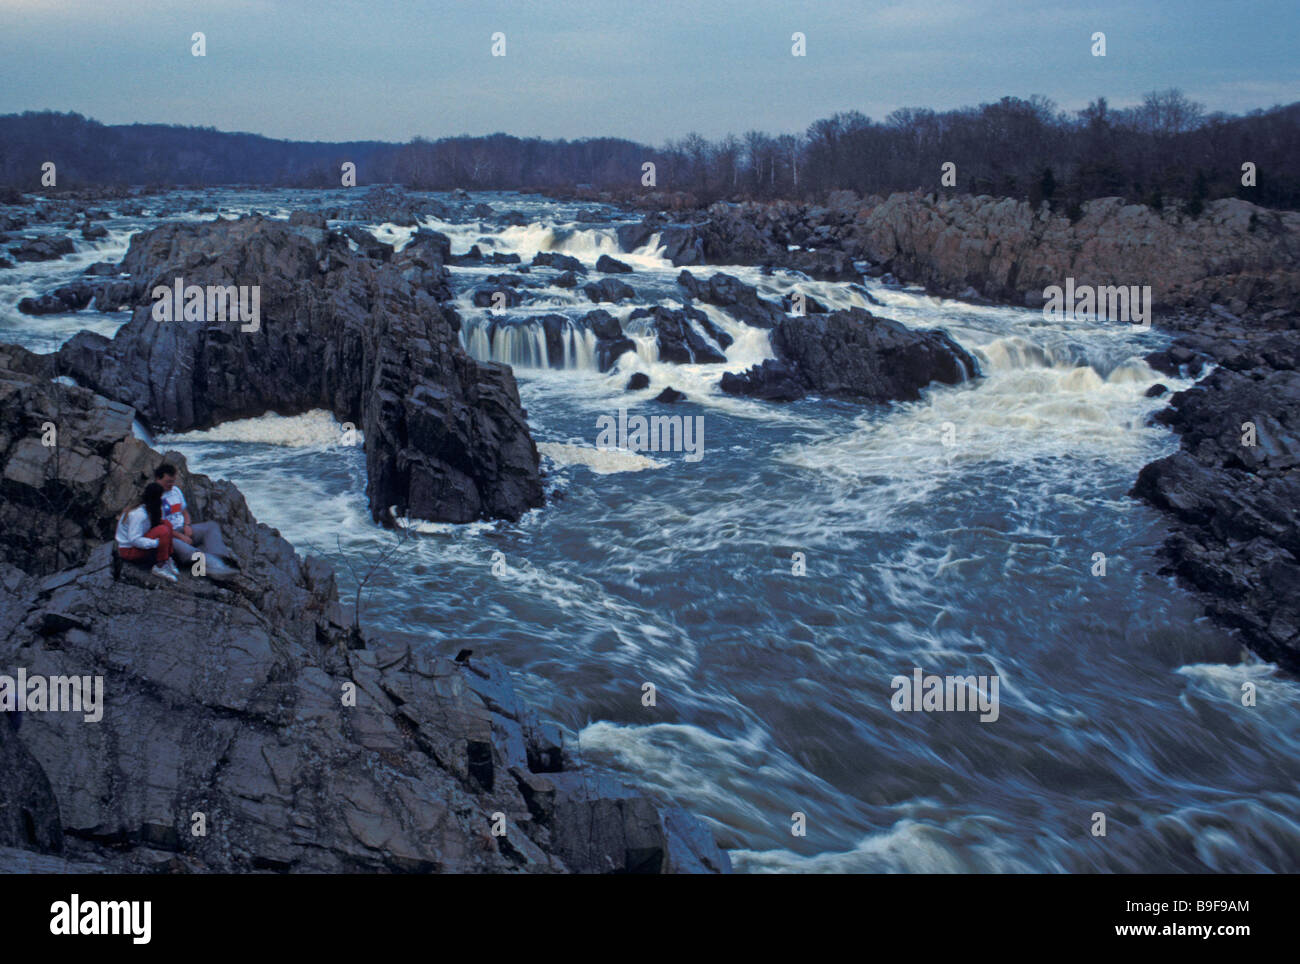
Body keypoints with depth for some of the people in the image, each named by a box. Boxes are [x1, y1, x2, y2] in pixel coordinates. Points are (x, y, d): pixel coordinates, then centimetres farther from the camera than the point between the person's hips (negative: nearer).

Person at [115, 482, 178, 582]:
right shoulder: (138, 514, -26)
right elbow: (134, 540, -29)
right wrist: (157, 542, -30)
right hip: (129, 550, -10)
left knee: (166, 523, -3)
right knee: (162, 530, -28)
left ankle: (167, 560, -7)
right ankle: (160, 566, -19)